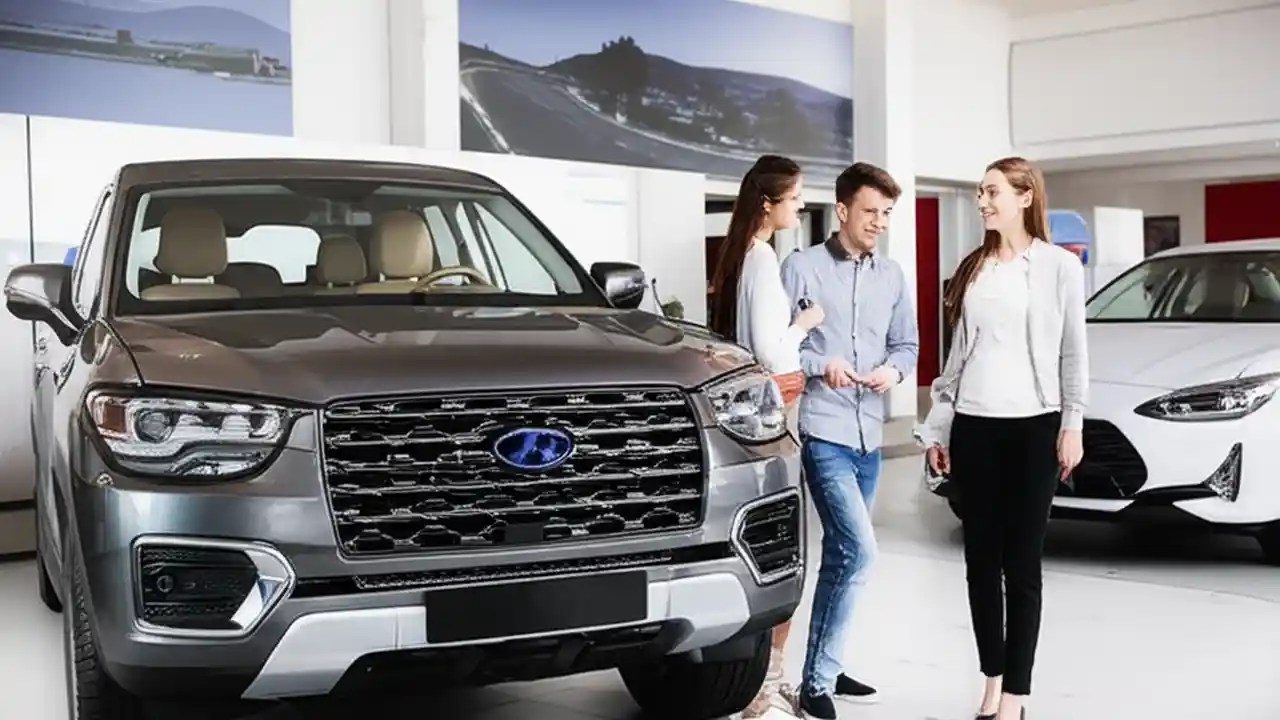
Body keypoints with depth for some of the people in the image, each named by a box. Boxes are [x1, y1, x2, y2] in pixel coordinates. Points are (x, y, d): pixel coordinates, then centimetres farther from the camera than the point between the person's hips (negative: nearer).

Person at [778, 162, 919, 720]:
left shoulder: (893, 276, 12)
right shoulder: (802, 267, -4)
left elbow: (907, 344, 17)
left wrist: (894, 369, -4)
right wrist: (818, 364, -20)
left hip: (869, 436, 7)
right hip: (822, 433, -6)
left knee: (842, 554, 14)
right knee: (858, 551, -16)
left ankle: (825, 670, 27)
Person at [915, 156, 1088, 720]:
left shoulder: (1060, 266, -1)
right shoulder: (972, 269, 11)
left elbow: (1073, 353, -1)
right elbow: (957, 355, 13)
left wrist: (1072, 426, -7)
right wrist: (937, 427, 11)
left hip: (1032, 426, -4)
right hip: (973, 427, 4)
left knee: (1021, 563, 0)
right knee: (981, 561, 7)